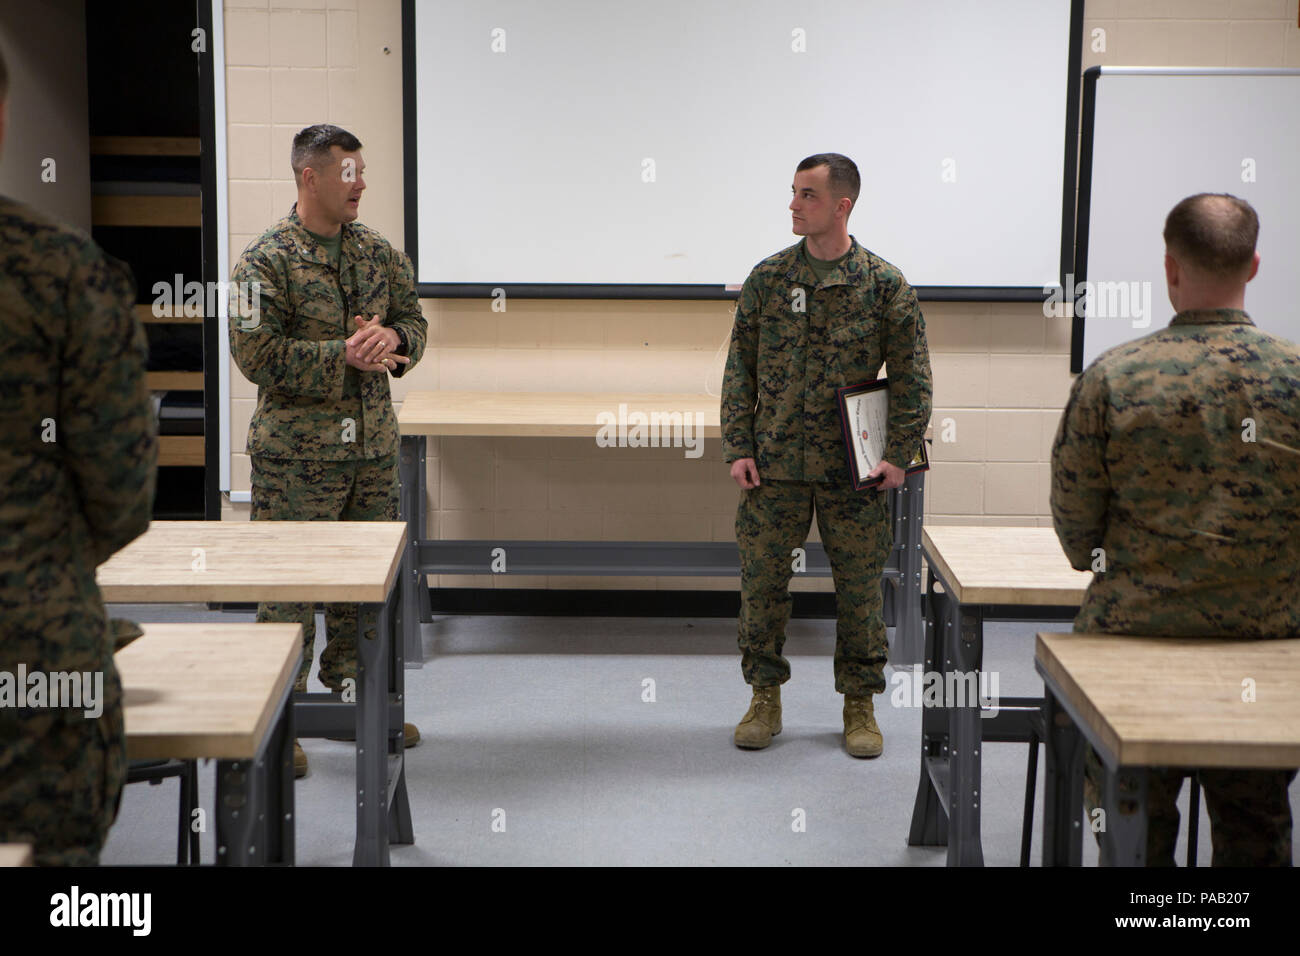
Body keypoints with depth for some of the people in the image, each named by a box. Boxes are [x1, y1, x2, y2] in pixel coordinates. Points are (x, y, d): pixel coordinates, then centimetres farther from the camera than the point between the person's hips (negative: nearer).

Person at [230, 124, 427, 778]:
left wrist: (393, 340, -8)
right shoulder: (266, 260, -9)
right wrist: (344, 356, -21)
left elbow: (413, 319, 16)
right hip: (296, 452, -6)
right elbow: (256, 353, -15)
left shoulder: (379, 253, 10)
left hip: (373, 445, 6)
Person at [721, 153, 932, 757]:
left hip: (854, 468, -1)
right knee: (762, 578, 4)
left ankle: (860, 705, 20)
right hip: (774, 464, 1)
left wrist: (899, 454, -6)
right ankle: (765, 698, 20)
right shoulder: (768, 278, 3)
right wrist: (737, 448, -2)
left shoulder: (884, 284, -1)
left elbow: (912, 377, 1)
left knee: (860, 584, 5)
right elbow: (740, 369, 6)